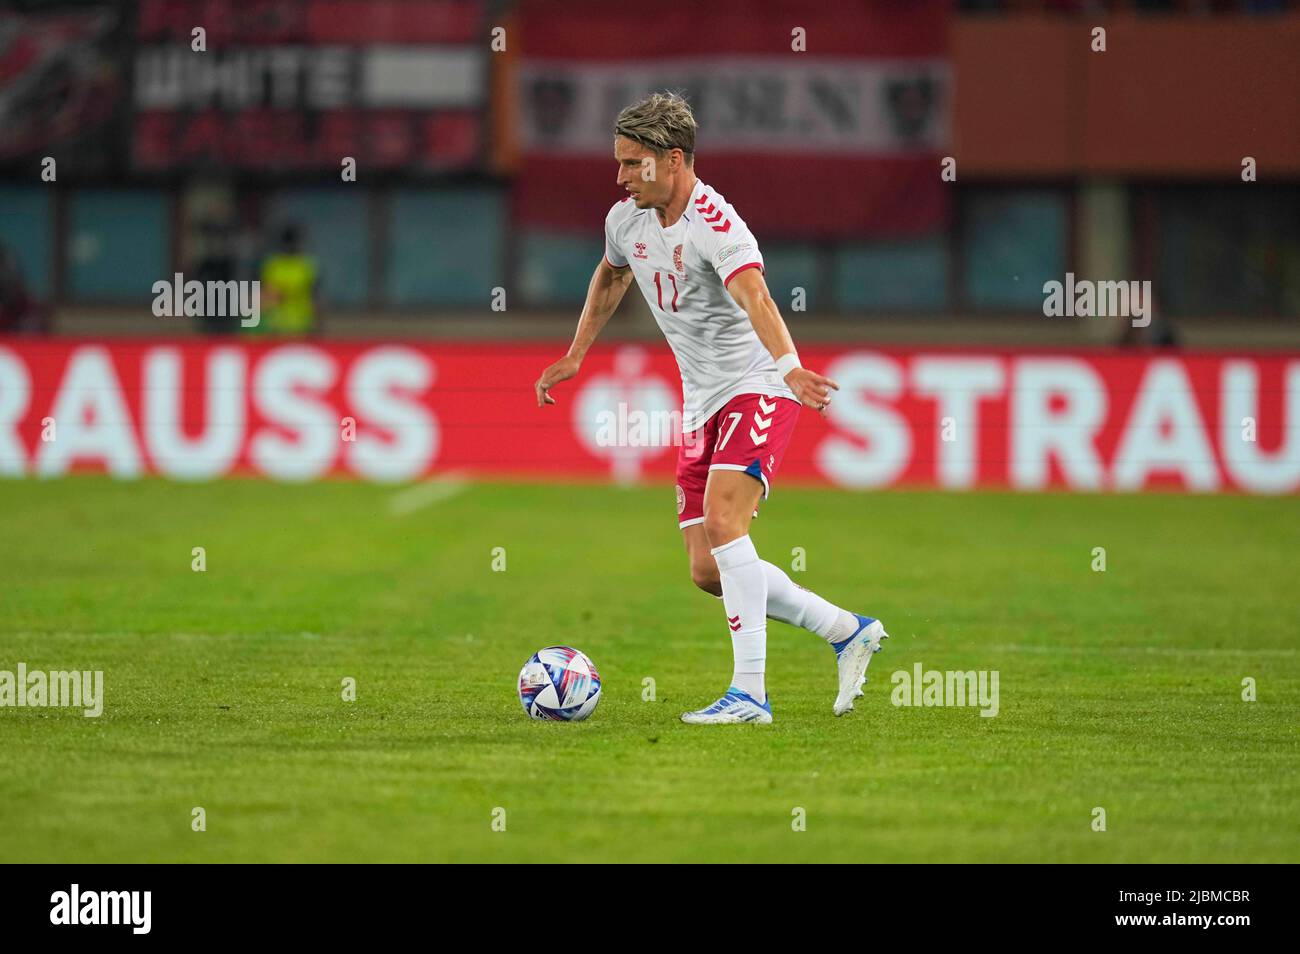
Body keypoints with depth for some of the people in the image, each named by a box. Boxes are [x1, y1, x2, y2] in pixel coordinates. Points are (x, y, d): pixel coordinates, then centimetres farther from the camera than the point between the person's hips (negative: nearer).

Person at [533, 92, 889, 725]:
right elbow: (610, 279, 27)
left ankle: (749, 692, -28)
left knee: (722, 517, -28)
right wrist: (574, 357, 29)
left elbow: (754, 297, -41)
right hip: (702, 405, 8)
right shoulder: (626, 219, 3)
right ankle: (848, 632, 18)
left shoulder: (714, 223, -22)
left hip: (759, 388, -8)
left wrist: (789, 365, -57)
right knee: (707, 570, 2)